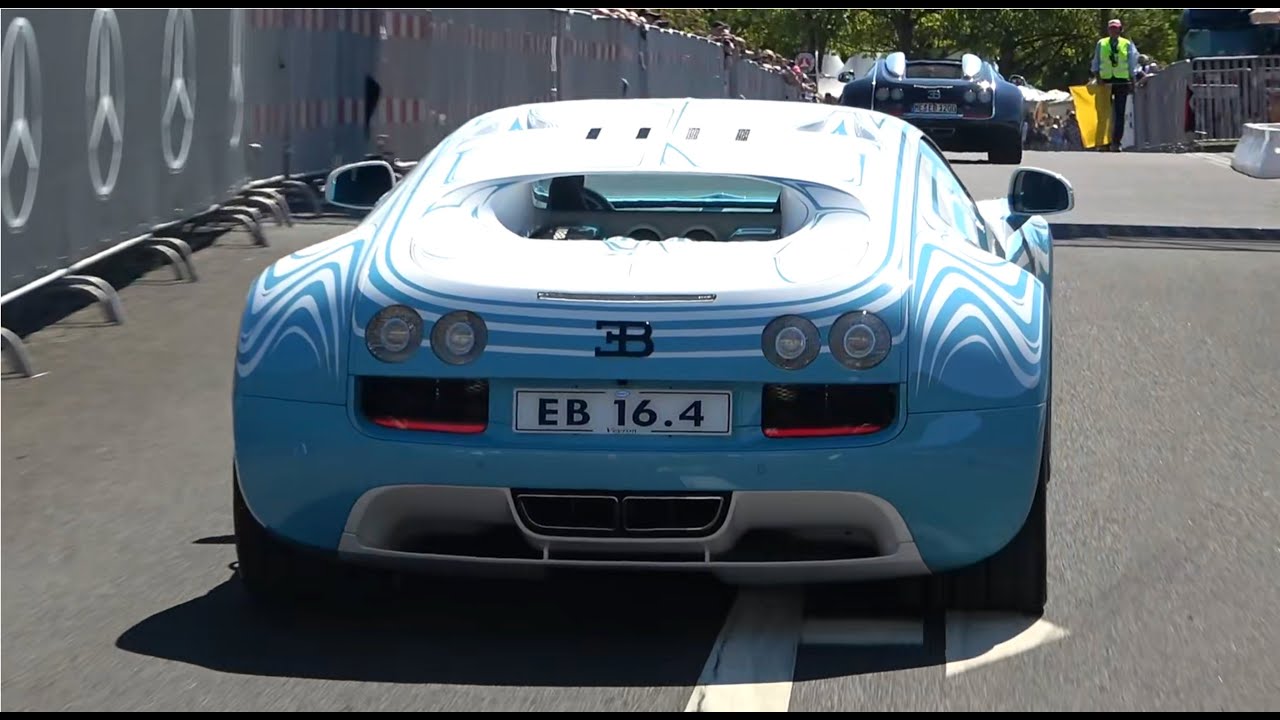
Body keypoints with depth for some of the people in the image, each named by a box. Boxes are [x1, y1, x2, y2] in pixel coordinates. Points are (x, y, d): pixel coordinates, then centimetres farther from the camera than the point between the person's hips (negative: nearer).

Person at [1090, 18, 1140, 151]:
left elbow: (1132, 65, 8)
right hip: (1105, 81, 0)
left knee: (1119, 113, -1)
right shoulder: (1101, 44, 9)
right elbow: (1096, 63, 11)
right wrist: (1097, 77, -2)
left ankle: (1116, 141, 0)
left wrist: (1132, 82, 3)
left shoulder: (1127, 44, 7)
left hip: (1122, 81, 0)